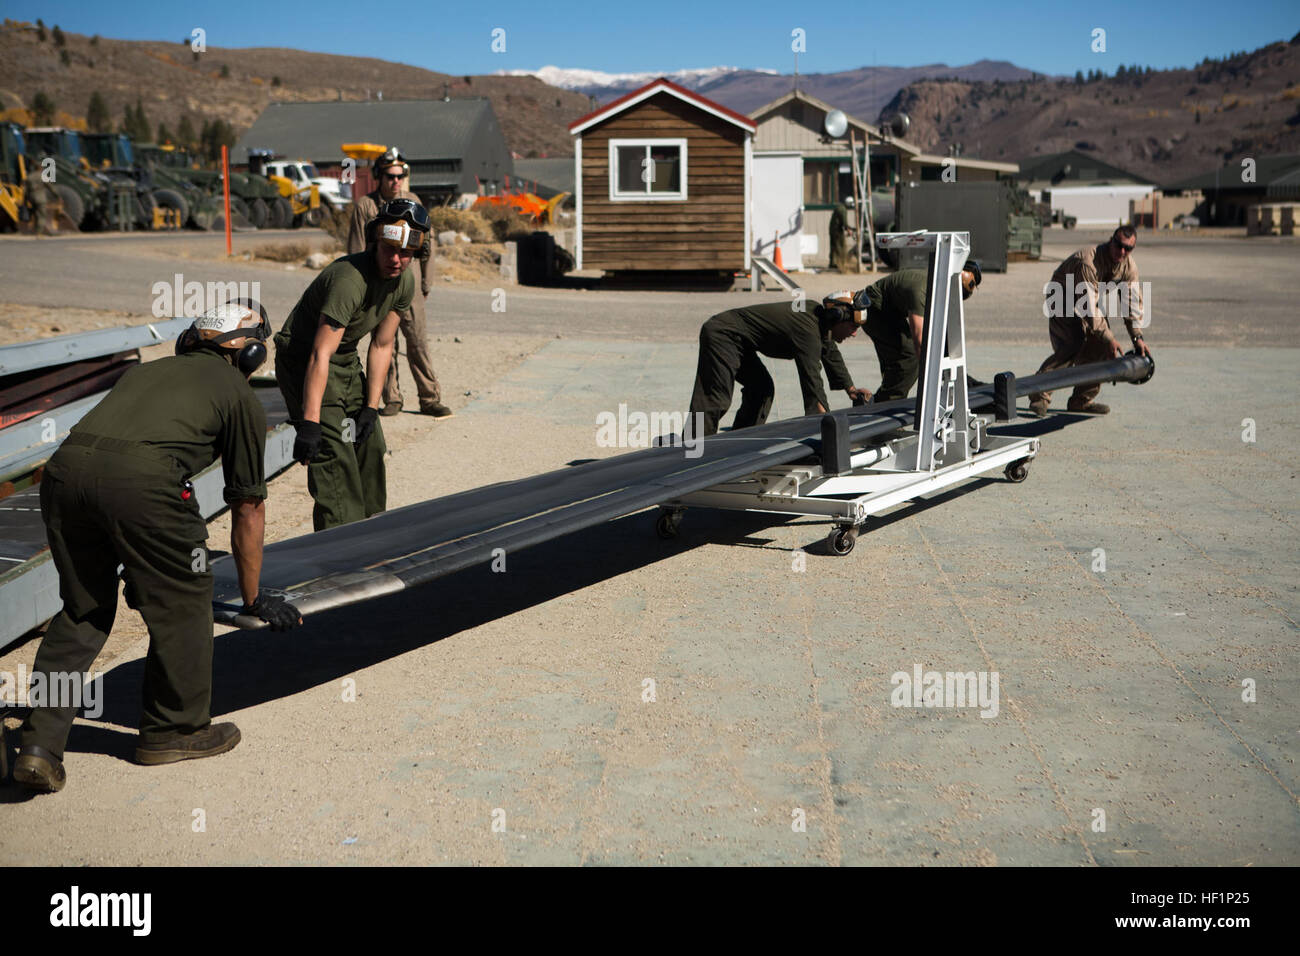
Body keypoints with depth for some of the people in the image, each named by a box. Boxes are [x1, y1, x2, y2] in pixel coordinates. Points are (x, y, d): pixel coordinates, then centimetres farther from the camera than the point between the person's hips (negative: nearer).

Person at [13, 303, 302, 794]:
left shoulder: (146, 370, 35)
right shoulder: (242, 398, 20)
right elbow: (248, 510, 24)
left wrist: (138, 570, 54)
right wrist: (253, 598, 35)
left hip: (64, 466, 6)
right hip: (139, 478, -6)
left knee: (81, 609, 22)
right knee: (181, 605, 16)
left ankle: (40, 742, 18)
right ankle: (172, 729, 29)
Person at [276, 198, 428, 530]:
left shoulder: (405, 282, -6)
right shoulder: (350, 278, -32)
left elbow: (381, 345, 2)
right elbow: (320, 355, -34)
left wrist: (371, 407, -2)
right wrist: (309, 423, -38)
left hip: (346, 360, 8)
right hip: (303, 359, -8)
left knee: (370, 446, 10)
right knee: (333, 453, -17)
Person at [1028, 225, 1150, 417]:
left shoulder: (1129, 267, -11)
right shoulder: (1087, 262, -35)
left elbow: (1132, 302, -6)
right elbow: (1089, 307, -35)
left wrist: (1137, 337, -15)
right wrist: (1109, 339, -34)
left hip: (1092, 302, 7)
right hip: (1063, 302, -7)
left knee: (1099, 347, -5)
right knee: (1071, 347, -24)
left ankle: (1082, 400, 7)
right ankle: (1039, 397, -20)